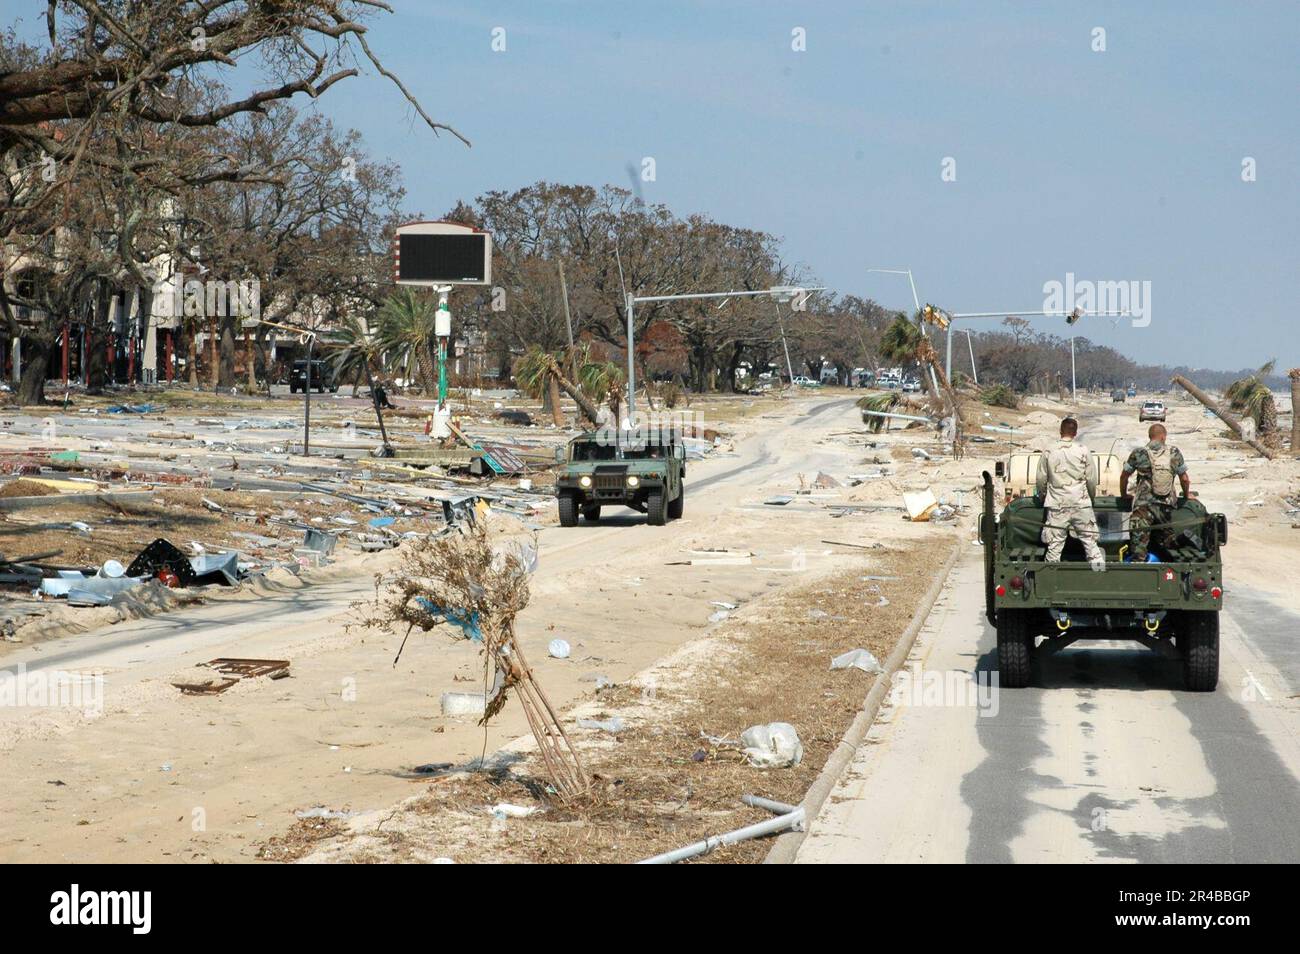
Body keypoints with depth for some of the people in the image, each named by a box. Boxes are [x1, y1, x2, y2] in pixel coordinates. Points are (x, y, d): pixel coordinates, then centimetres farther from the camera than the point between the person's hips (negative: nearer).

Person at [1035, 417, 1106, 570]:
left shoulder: (1049, 452, -1)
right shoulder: (1083, 451, -3)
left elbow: (1041, 480, 3)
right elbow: (1091, 479, 2)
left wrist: (1043, 496, 22)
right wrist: (1092, 496, 19)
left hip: (1057, 505, 0)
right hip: (1081, 504, 0)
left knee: (1055, 545, 4)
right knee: (1090, 541, 5)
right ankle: (1099, 569, 1)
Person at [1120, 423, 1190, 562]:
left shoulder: (1138, 454, -2)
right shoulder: (1174, 453, 2)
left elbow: (1124, 477, 7)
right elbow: (1184, 479, 9)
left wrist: (1124, 495, 25)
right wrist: (1186, 495, 27)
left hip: (1143, 505, -2)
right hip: (1167, 506, 2)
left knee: (1139, 541, -4)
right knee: (1165, 541, 18)